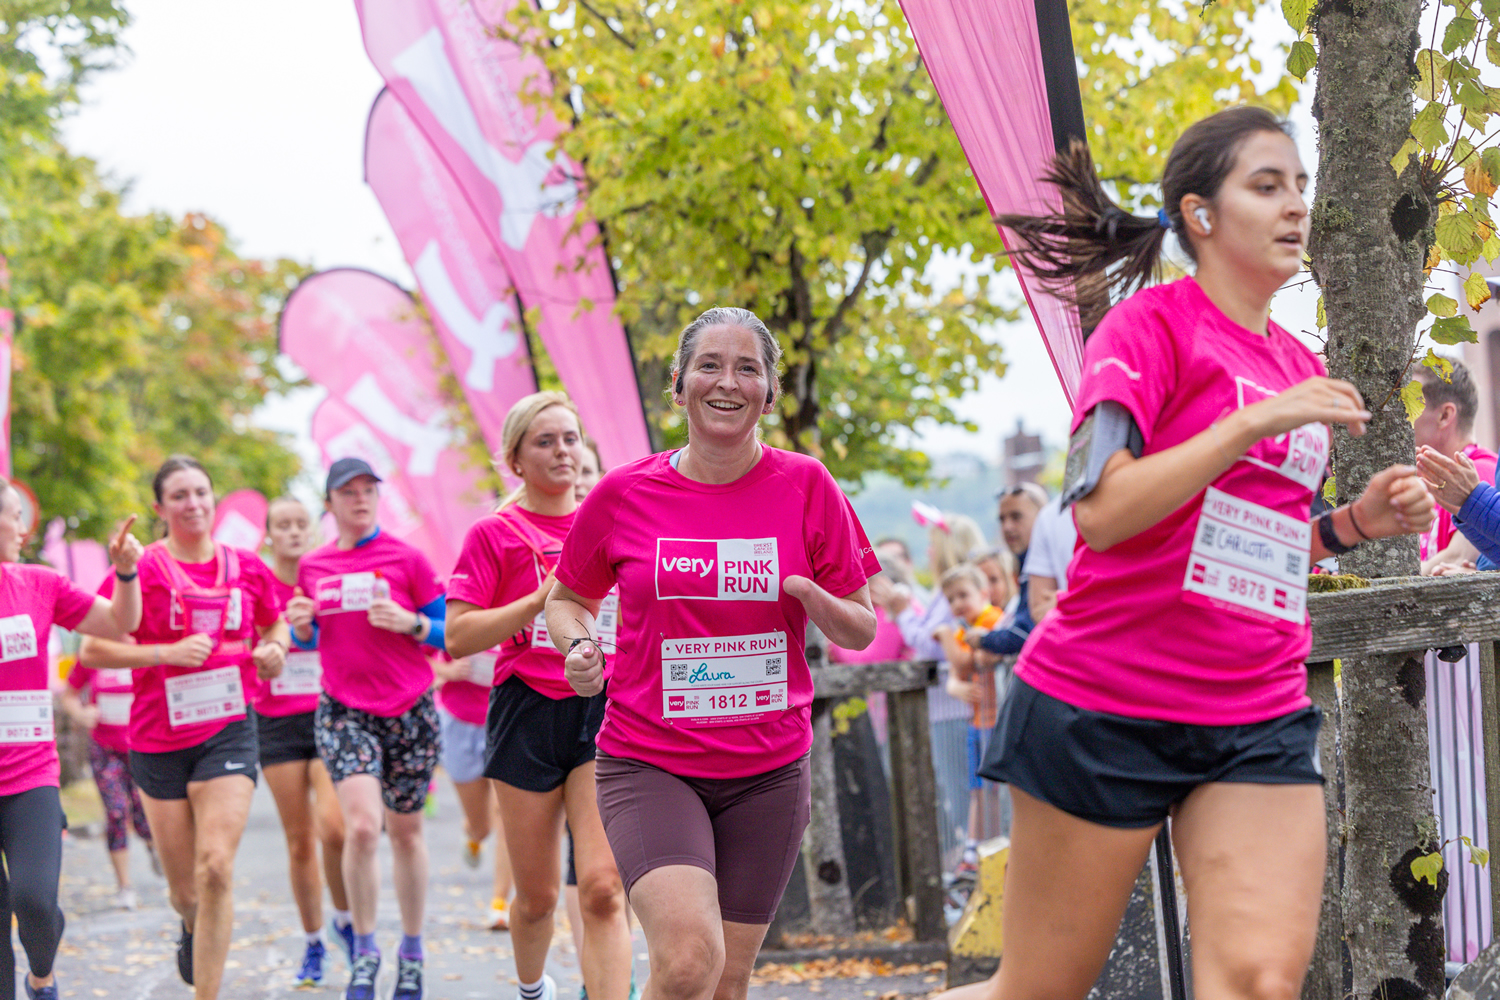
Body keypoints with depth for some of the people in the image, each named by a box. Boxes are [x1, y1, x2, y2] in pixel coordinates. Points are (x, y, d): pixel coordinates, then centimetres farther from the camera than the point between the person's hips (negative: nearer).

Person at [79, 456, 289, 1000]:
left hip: (228, 730, 1)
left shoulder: (246, 567, 3)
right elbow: (91, 650, -8)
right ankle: (193, 929, 47)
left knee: (216, 868, -17)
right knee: (184, 888, 9)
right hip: (158, 739, -1)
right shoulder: (142, 568, -7)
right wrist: (166, 653, -19)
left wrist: (274, 650, 0)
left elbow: (275, 623, 23)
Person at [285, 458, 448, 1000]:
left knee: (405, 831, 8)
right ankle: (363, 950, -1)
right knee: (362, 824, -17)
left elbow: (449, 632, 0)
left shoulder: (407, 559, -2)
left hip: (409, 710, -1)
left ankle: (412, 950, 24)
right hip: (343, 710, 1)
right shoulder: (313, 567, 7)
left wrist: (408, 623, -19)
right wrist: (299, 625, -4)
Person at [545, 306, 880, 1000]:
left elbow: (861, 631, 5)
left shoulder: (806, 487, -1)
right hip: (649, 766, -2)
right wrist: (578, 644, -9)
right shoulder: (624, 494, -3)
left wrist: (812, 597, -17)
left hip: (767, 773, 2)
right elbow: (568, 598, 14)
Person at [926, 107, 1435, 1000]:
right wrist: (1258, 422, -19)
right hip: (1104, 710, -6)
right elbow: (1102, 511, -18)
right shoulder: (1151, 324, -6)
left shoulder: (1301, 369, 15)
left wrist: (1357, 522, 7)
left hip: (1260, 723, 6)